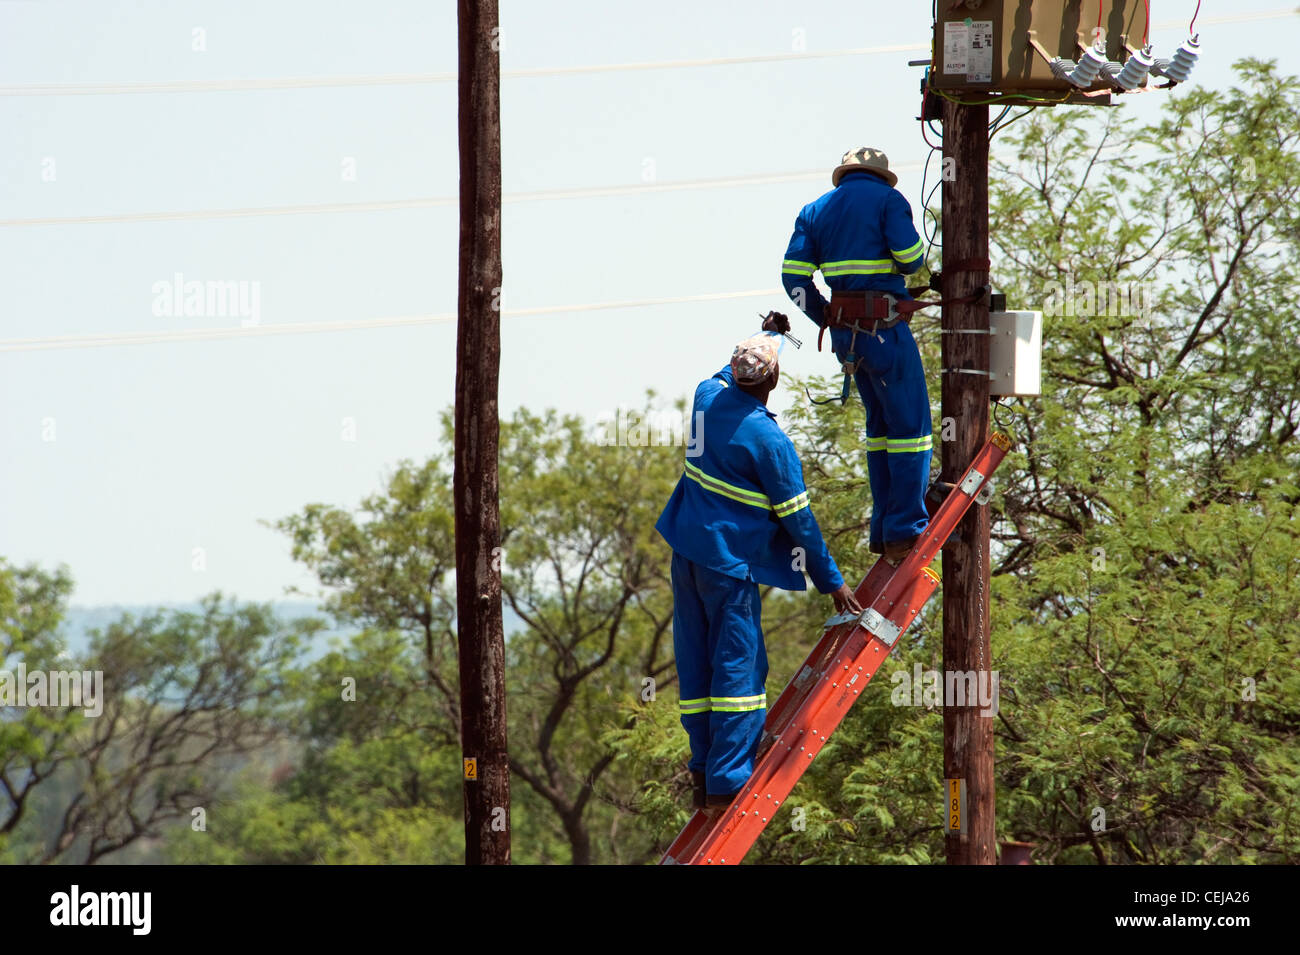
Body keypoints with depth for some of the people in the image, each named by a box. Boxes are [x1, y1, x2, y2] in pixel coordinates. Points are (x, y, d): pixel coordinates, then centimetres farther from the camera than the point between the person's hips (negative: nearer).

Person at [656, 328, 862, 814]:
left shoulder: (708, 396, -2)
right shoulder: (769, 441, -19)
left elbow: (727, 374, 27)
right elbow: (797, 518, -12)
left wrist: (767, 334, 41)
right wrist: (831, 581, -2)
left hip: (686, 552, 7)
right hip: (729, 563, -7)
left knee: (697, 666, 11)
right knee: (738, 669, -2)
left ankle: (704, 771, 16)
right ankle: (726, 783, -4)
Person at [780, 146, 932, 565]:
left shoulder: (816, 209, 15)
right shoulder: (887, 199, -1)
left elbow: (793, 275, 5)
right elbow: (910, 256, -14)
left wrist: (826, 318, 13)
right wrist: (914, 266, 10)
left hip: (843, 331, 6)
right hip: (885, 327, -6)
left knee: (881, 422, 18)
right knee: (910, 426, -1)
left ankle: (882, 531, 17)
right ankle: (904, 533, -6)